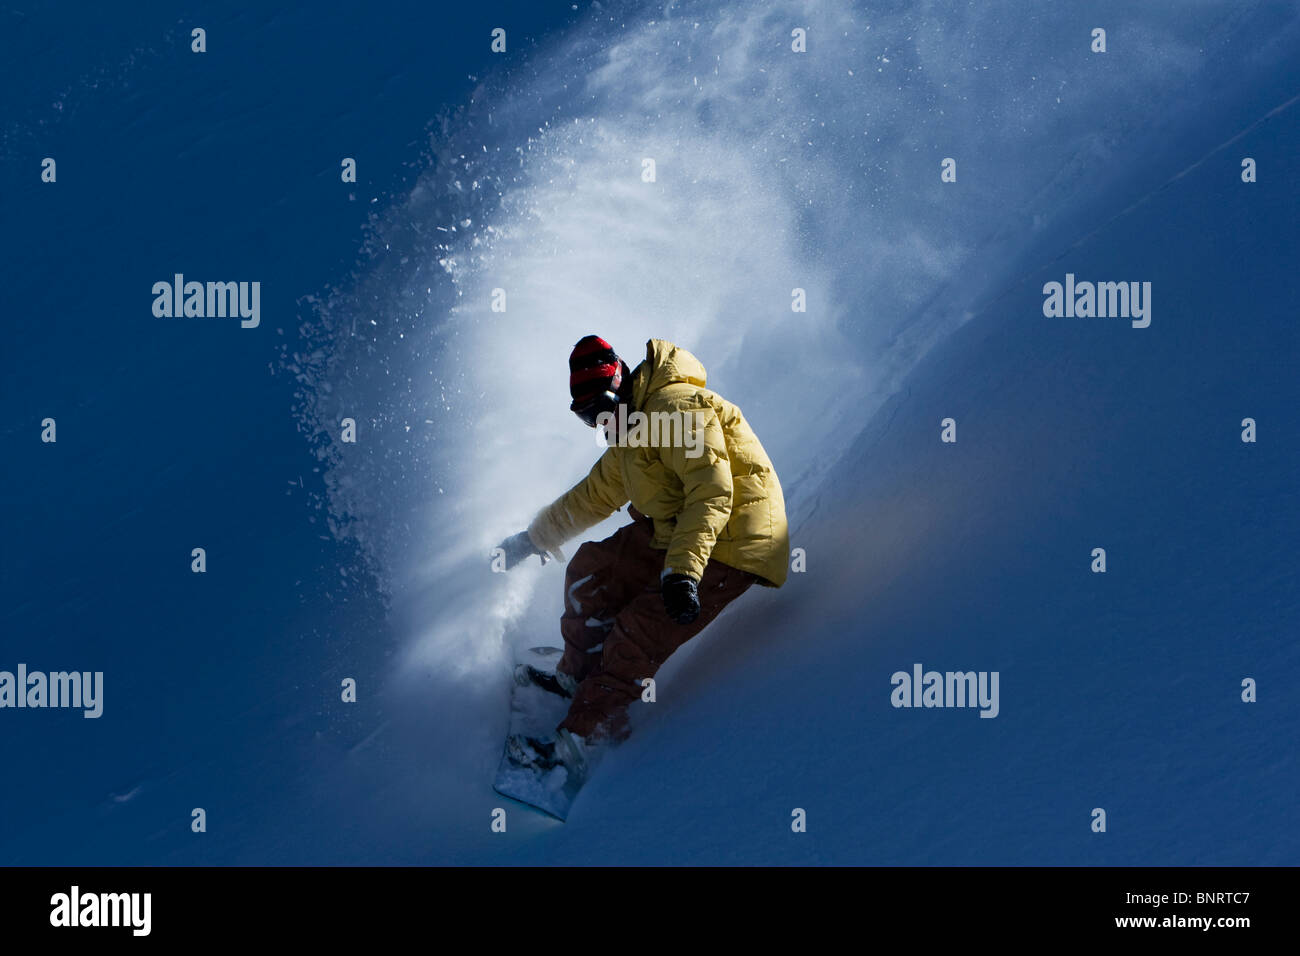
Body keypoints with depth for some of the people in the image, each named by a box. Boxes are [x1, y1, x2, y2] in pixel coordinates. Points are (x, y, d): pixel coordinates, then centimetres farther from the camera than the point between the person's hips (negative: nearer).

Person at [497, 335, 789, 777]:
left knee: (636, 638, -15)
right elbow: (593, 496, 30)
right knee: (592, 567, 11)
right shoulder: (629, 437, 14)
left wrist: (682, 571, -38)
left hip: (726, 545, -10)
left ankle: (579, 740, -7)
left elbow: (712, 491, -29)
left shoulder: (676, 407, -19)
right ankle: (578, 677, 25)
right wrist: (534, 538, 39)